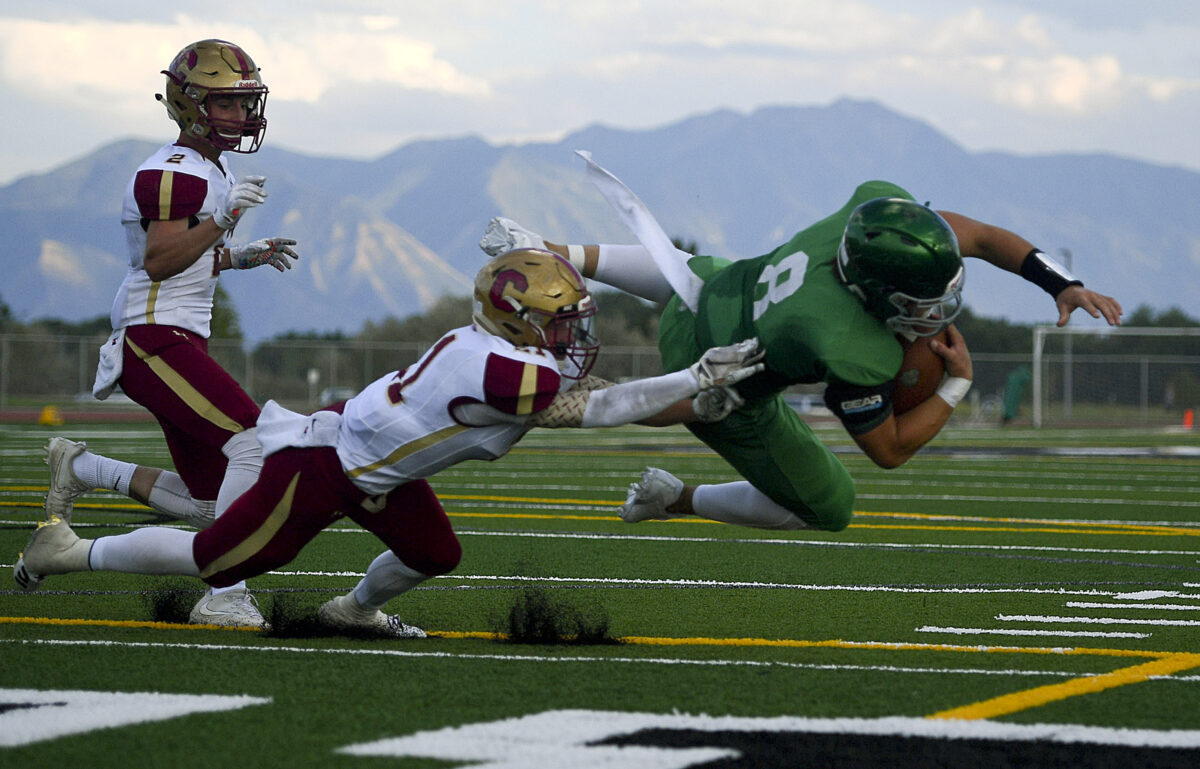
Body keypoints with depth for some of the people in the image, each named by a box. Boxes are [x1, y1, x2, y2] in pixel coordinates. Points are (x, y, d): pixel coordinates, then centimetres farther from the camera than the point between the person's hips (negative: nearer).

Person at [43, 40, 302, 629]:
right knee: (258, 444, -23)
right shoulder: (174, 172, -12)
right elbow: (159, 261, -19)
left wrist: (241, 257, 15)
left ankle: (80, 468, 25)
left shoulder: (212, 169, 19)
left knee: (205, 505, 8)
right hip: (155, 341, -10)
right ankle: (225, 598, -22)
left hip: (181, 341, 10)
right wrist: (223, 217, -23)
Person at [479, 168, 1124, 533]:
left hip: (710, 295, 6)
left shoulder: (876, 211, -29)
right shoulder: (852, 356, -44)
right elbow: (889, 450, -25)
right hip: (723, 395, -6)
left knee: (694, 273, 43)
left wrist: (1063, 285, -17)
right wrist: (956, 385, -18)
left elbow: (976, 236, -12)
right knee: (828, 509, 16)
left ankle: (543, 254, 44)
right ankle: (677, 499, 28)